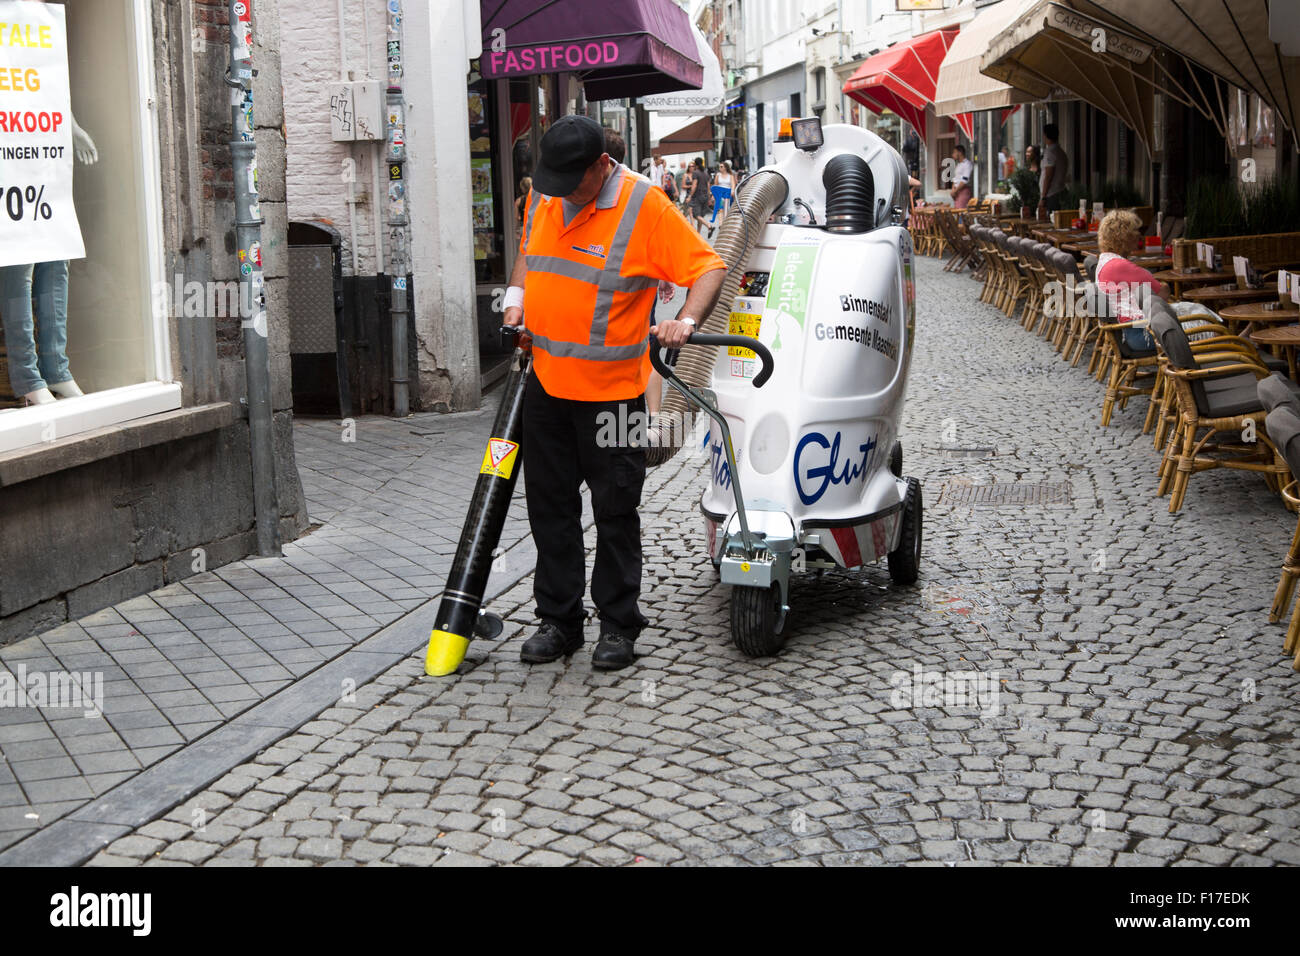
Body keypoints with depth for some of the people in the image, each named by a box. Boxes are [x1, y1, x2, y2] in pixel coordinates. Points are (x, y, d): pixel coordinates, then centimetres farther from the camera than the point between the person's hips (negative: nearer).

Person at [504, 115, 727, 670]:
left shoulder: (644, 205, -13)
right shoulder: (543, 197, 5)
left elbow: (709, 268, -13)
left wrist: (685, 321, -29)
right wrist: (516, 298, 9)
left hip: (611, 389, -6)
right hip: (546, 381, 6)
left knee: (615, 510, 3)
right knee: (550, 505, 11)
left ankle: (619, 625, 15)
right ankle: (559, 620, 22)